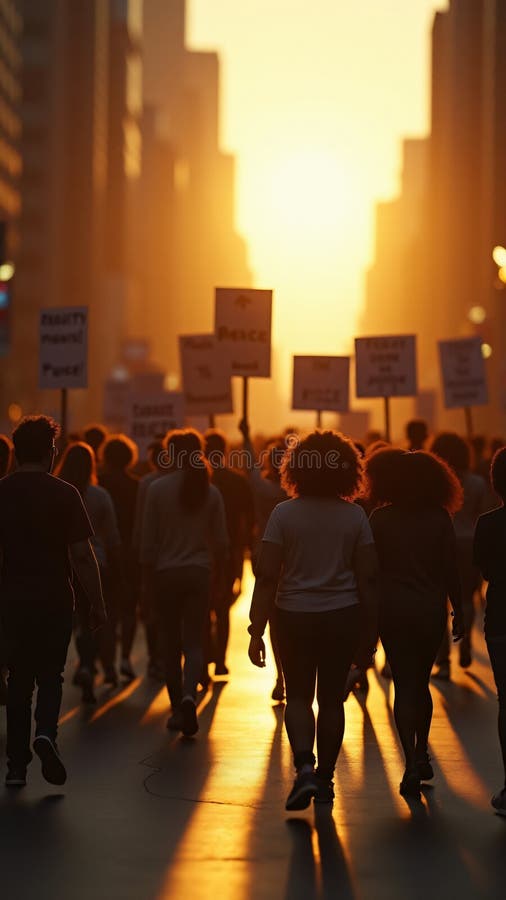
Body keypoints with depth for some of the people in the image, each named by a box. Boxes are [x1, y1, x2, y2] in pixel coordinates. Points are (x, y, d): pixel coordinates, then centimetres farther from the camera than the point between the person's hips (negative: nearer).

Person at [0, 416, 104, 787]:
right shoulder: (64, 494, -7)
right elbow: (82, 555, -9)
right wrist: (97, 602, -2)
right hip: (55, 599, -2)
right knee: (50, 673, 11)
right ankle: (46, 732, -16)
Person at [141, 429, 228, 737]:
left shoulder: (158, 489, -7)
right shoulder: (211, 492, 0)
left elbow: (148, 539, -5)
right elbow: (222, 541, 2)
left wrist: (148, 575, 4)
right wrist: (217, 571, 16)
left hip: (166, 573, -1)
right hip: (200, 573, 1)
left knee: (171, 644, 10)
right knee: (194, 642, 3)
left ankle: (178, 709, 16)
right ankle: (189, 696, -22)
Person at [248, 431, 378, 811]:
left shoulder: (284, 513, -7)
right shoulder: (355, 515, -3)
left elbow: (266, 576, -9)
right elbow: (367, 577, -2)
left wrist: (257, 630, -6)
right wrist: (372, 628, 7)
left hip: (295, 616, -1)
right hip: (343, 616, 1)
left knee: (299, 696, 10)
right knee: (331, 698, 13)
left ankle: (305, 766, -11)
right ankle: (325, 778, 19)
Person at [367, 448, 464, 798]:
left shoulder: (381, 518, -4)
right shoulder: (440, 518, -2)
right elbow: (451, 569, -2)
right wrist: (458, 611, 7)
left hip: (393, 609, -1)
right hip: (431, 609, 1)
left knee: (404, 685, 1)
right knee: (421, 682, 18)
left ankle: (412, 761, -11)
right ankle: (422, 755, 22)